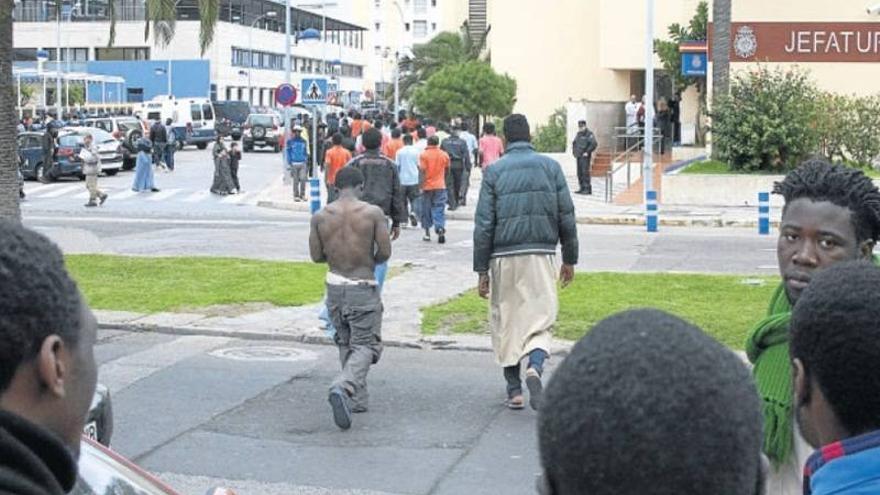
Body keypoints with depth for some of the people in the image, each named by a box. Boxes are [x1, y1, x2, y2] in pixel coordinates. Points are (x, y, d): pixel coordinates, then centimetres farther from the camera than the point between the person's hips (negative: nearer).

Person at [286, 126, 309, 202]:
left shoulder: (304, 141, 10)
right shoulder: (290, 141, 0)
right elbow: (288, 153, 1)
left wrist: (306, 162, 9)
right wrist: (289, 164, -5)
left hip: (303, 163, 2)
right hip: (294, 164, -2)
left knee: (303, 179, -8)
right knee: (296, 181, 2)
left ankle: (302, 195, 7)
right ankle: (296, 196, 13)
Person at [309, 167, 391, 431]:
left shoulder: (320, 216, -2)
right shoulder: (373, 213, -10)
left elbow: (316, 256, 2)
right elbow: (385, 253, -9)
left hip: (335, 287, 4)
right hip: (363, 288, -4)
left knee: (345, 344, 19)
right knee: (366, 346, 2)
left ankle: (358, 398, 21)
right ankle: (343, 388, -22)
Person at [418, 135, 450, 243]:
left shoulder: (424, 155, -7)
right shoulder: (444, 155, 3)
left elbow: (422, 171, -14)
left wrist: (421, 185, -13)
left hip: (427, 186, -2)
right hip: (440, 186, 2)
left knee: (426, 210, 10)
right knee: (439, 210, 2)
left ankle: (427, 234, 14)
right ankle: (441, 229, -17)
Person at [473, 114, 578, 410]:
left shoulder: (494, 171, 1)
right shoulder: (550, 167, 4)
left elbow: (484, 224, -2)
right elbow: (566, 216, 4)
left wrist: (482, 269, 2)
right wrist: (570, 259, 12)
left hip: (504, 256, 0)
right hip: (541, 253, 0)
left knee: (506, 321, 11)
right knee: (541, 317, 4)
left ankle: (514, 389, 14)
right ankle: (535, 367, -24)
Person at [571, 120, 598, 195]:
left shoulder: (589, 134, -9)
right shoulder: (578, 134, 16)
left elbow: (594, 144, -20)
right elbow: (574, 143, 29)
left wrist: (587, 152, -19)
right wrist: (574, 152, 16)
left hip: (585, 156, -8)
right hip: (578, 156, 8)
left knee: (585, 172, -12)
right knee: (579, 173, 6)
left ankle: (588, 189, -11)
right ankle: (582, 189, 10)